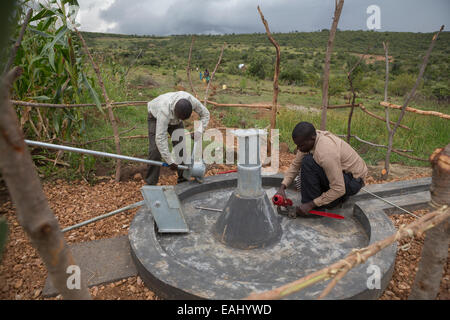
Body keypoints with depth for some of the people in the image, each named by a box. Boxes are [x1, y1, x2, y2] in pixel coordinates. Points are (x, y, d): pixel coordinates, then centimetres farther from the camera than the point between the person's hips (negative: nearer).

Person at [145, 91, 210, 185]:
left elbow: (205, 114, -14)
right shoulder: (165, 111, -45)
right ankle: (150, 183, -3)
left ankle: (183, 178, 6)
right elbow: (160, 138, -44)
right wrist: (170, 161, -40)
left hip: (174, 120, 4)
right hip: (156, 117, -4)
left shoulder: (191, 100, -33)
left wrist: (199, 132, -28)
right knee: (155, 149, -15)